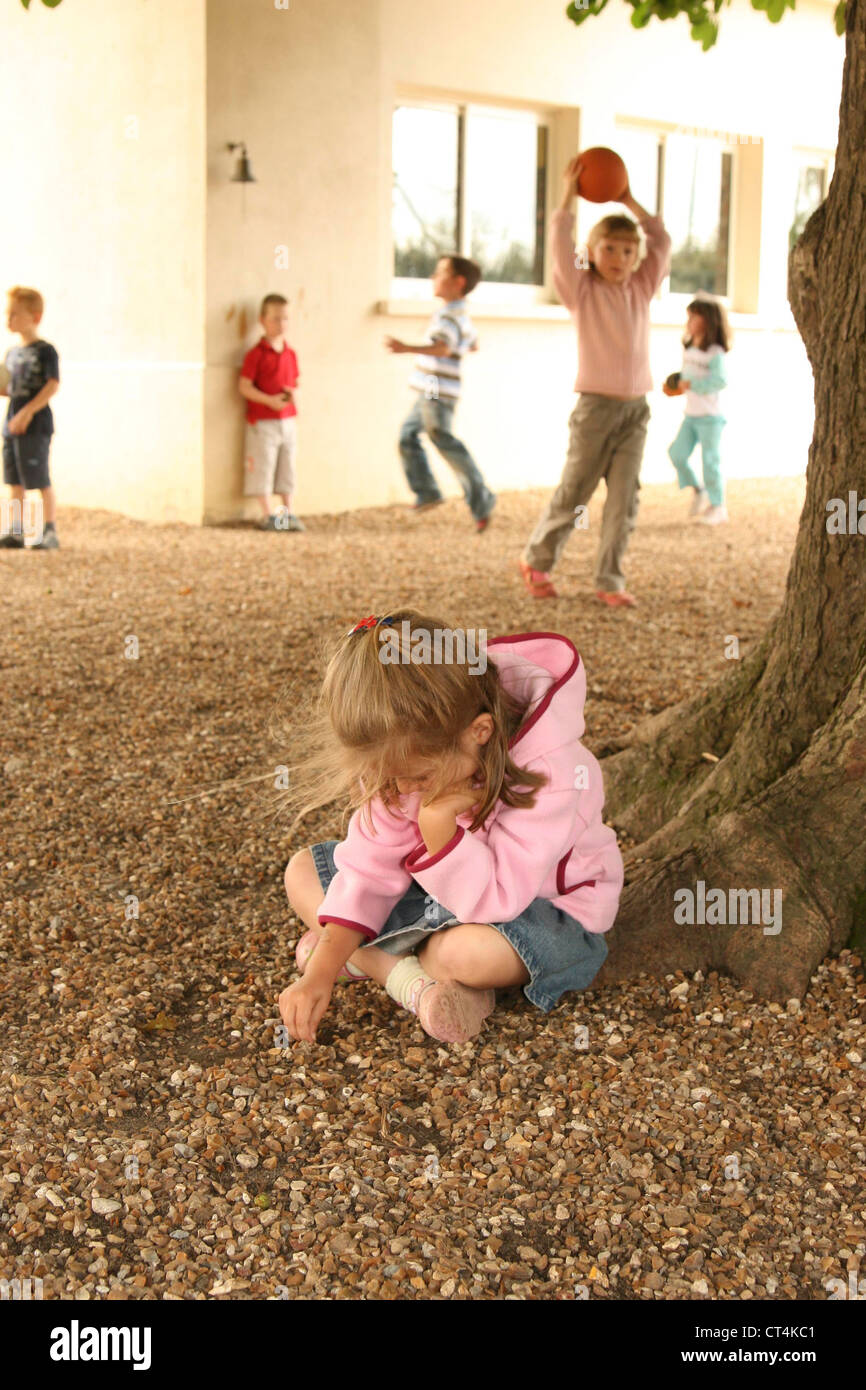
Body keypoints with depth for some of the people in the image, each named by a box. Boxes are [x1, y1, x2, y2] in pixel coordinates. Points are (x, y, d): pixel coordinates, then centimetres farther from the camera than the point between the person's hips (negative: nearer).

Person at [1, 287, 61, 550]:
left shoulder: (45, 351, -9)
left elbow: (53, 385, -17)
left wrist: (27, 412, -23)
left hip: (36, 425, -8)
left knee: (40, 480, -4)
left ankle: (50, 532, 2)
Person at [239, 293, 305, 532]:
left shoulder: (290, 354, 8)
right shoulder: (256, 354, -10)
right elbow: (245, 387, -13)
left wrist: (292, 393, -5)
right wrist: (269, 400, -23)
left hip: (287, 420, 6)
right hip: (262, 421, -6)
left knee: (287, 467, 10)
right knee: (263, 466, -1)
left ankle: (288, 514, 19)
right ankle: (268, 516, 7)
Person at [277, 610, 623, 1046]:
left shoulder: (547, 770, -34)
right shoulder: (410, 756, -15)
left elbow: (495, 900, -33)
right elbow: (370, 867, -10)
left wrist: (438, 821, -42)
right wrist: (319, 974, -18)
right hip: (443, 892, 7)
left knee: (471, 951, -42)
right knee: (302, 873, -2)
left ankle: (368, 958, -10)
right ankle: (411, 981, -19)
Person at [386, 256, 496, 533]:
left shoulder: (449, 317, -17)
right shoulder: (462, 315, 16)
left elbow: (442, 348, -35)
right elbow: (473, 345, 31)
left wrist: (406, 348, -47)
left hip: (438, 392, -10)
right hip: (431, 392, 10)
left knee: (444, 442, -9)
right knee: (408, 434, 16)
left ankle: (480, 499, -4)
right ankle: (427, 492, 23)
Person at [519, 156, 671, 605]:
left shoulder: (641, 289, 10)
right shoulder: (582, 291, -2)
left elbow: (662, 242, 11)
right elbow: (560, 244, -13)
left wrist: (629, 202, 11)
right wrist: (568, 197, -9)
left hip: (636, 408, 4)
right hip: (596, 405, -4)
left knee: (624, 500, 1)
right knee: (573, 493, 4)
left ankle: (609, 581, 7)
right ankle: (536, 559, 21)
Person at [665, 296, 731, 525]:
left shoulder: (715, 353, -15)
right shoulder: (688, 349, 9)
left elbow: (720, 380, -25)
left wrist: (691, 385, -26)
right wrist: (674, 388, 3)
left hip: (710, 416, -7)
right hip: (690, 414, 7)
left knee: (710, 459, -1)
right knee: (677, 453, -1)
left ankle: (718, 506, 12)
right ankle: (697, 491, 19)